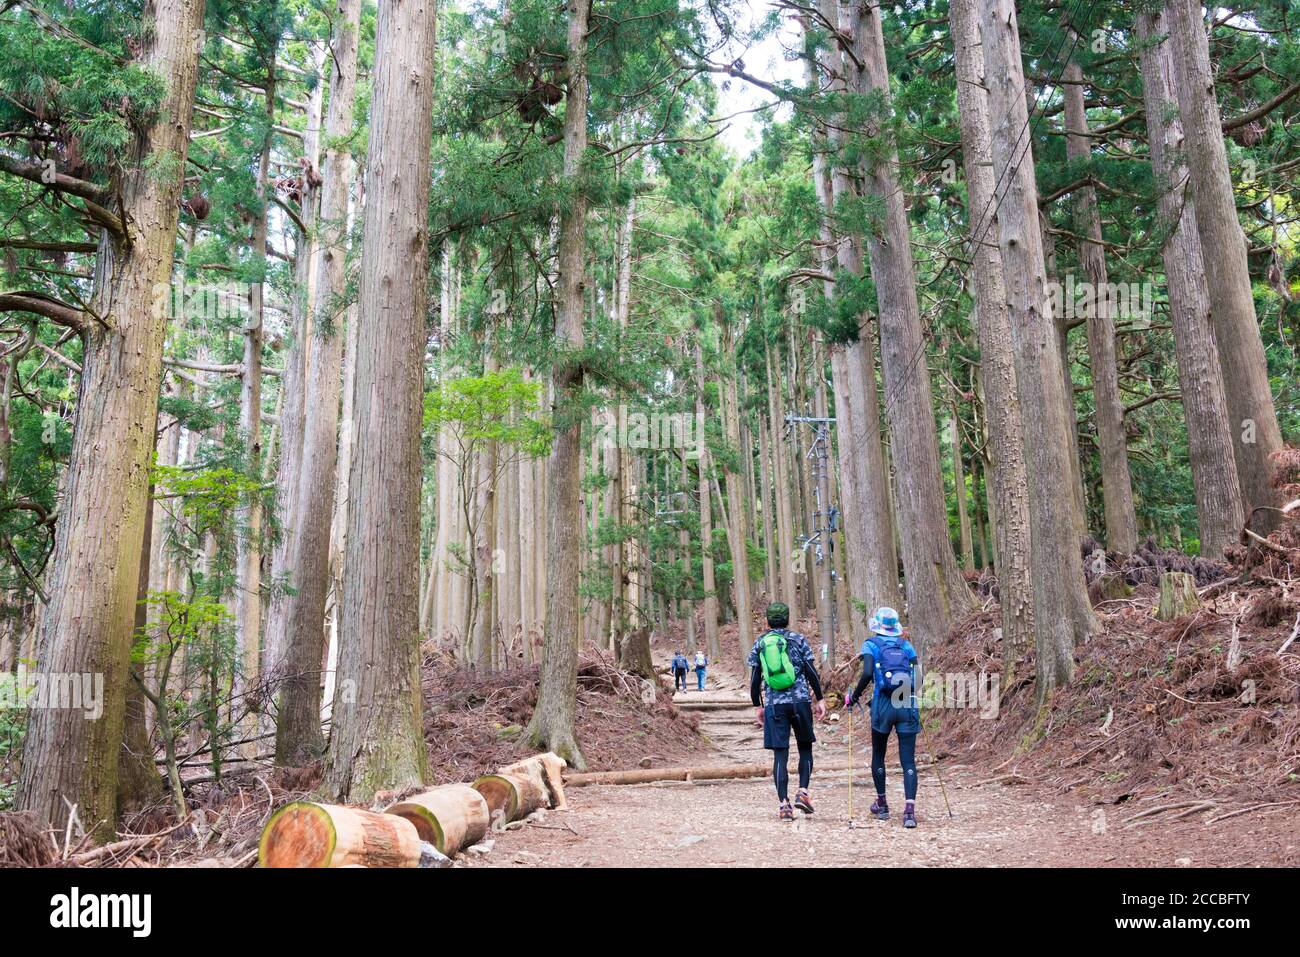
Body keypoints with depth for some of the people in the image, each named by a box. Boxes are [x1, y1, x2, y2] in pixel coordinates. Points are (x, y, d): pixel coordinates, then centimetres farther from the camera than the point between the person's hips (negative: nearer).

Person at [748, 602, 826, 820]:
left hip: (774, 704, 1)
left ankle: (784, 804, 0)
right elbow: (811, 672, -1)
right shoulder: (798, 639, 4)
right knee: (805, 748, 15)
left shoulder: (759, 644, 8)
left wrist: (758, 706, 16)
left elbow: (755, 680, 7)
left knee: (780, 755, 2)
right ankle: (802, 792, 2)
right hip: (800, 701, -1)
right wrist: (820, 699, 5)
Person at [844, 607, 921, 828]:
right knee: (908, 761, 1)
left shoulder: (871, 644, 2)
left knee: (878, 756, 18)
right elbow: (918, 676, 7)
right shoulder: (907, 645, 12)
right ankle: (910, 809, -15)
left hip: (883, 705, -2)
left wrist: (853, 697, -1)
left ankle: (882, 805, 27)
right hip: (908, 706, 2)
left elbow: (867, 673, -13)